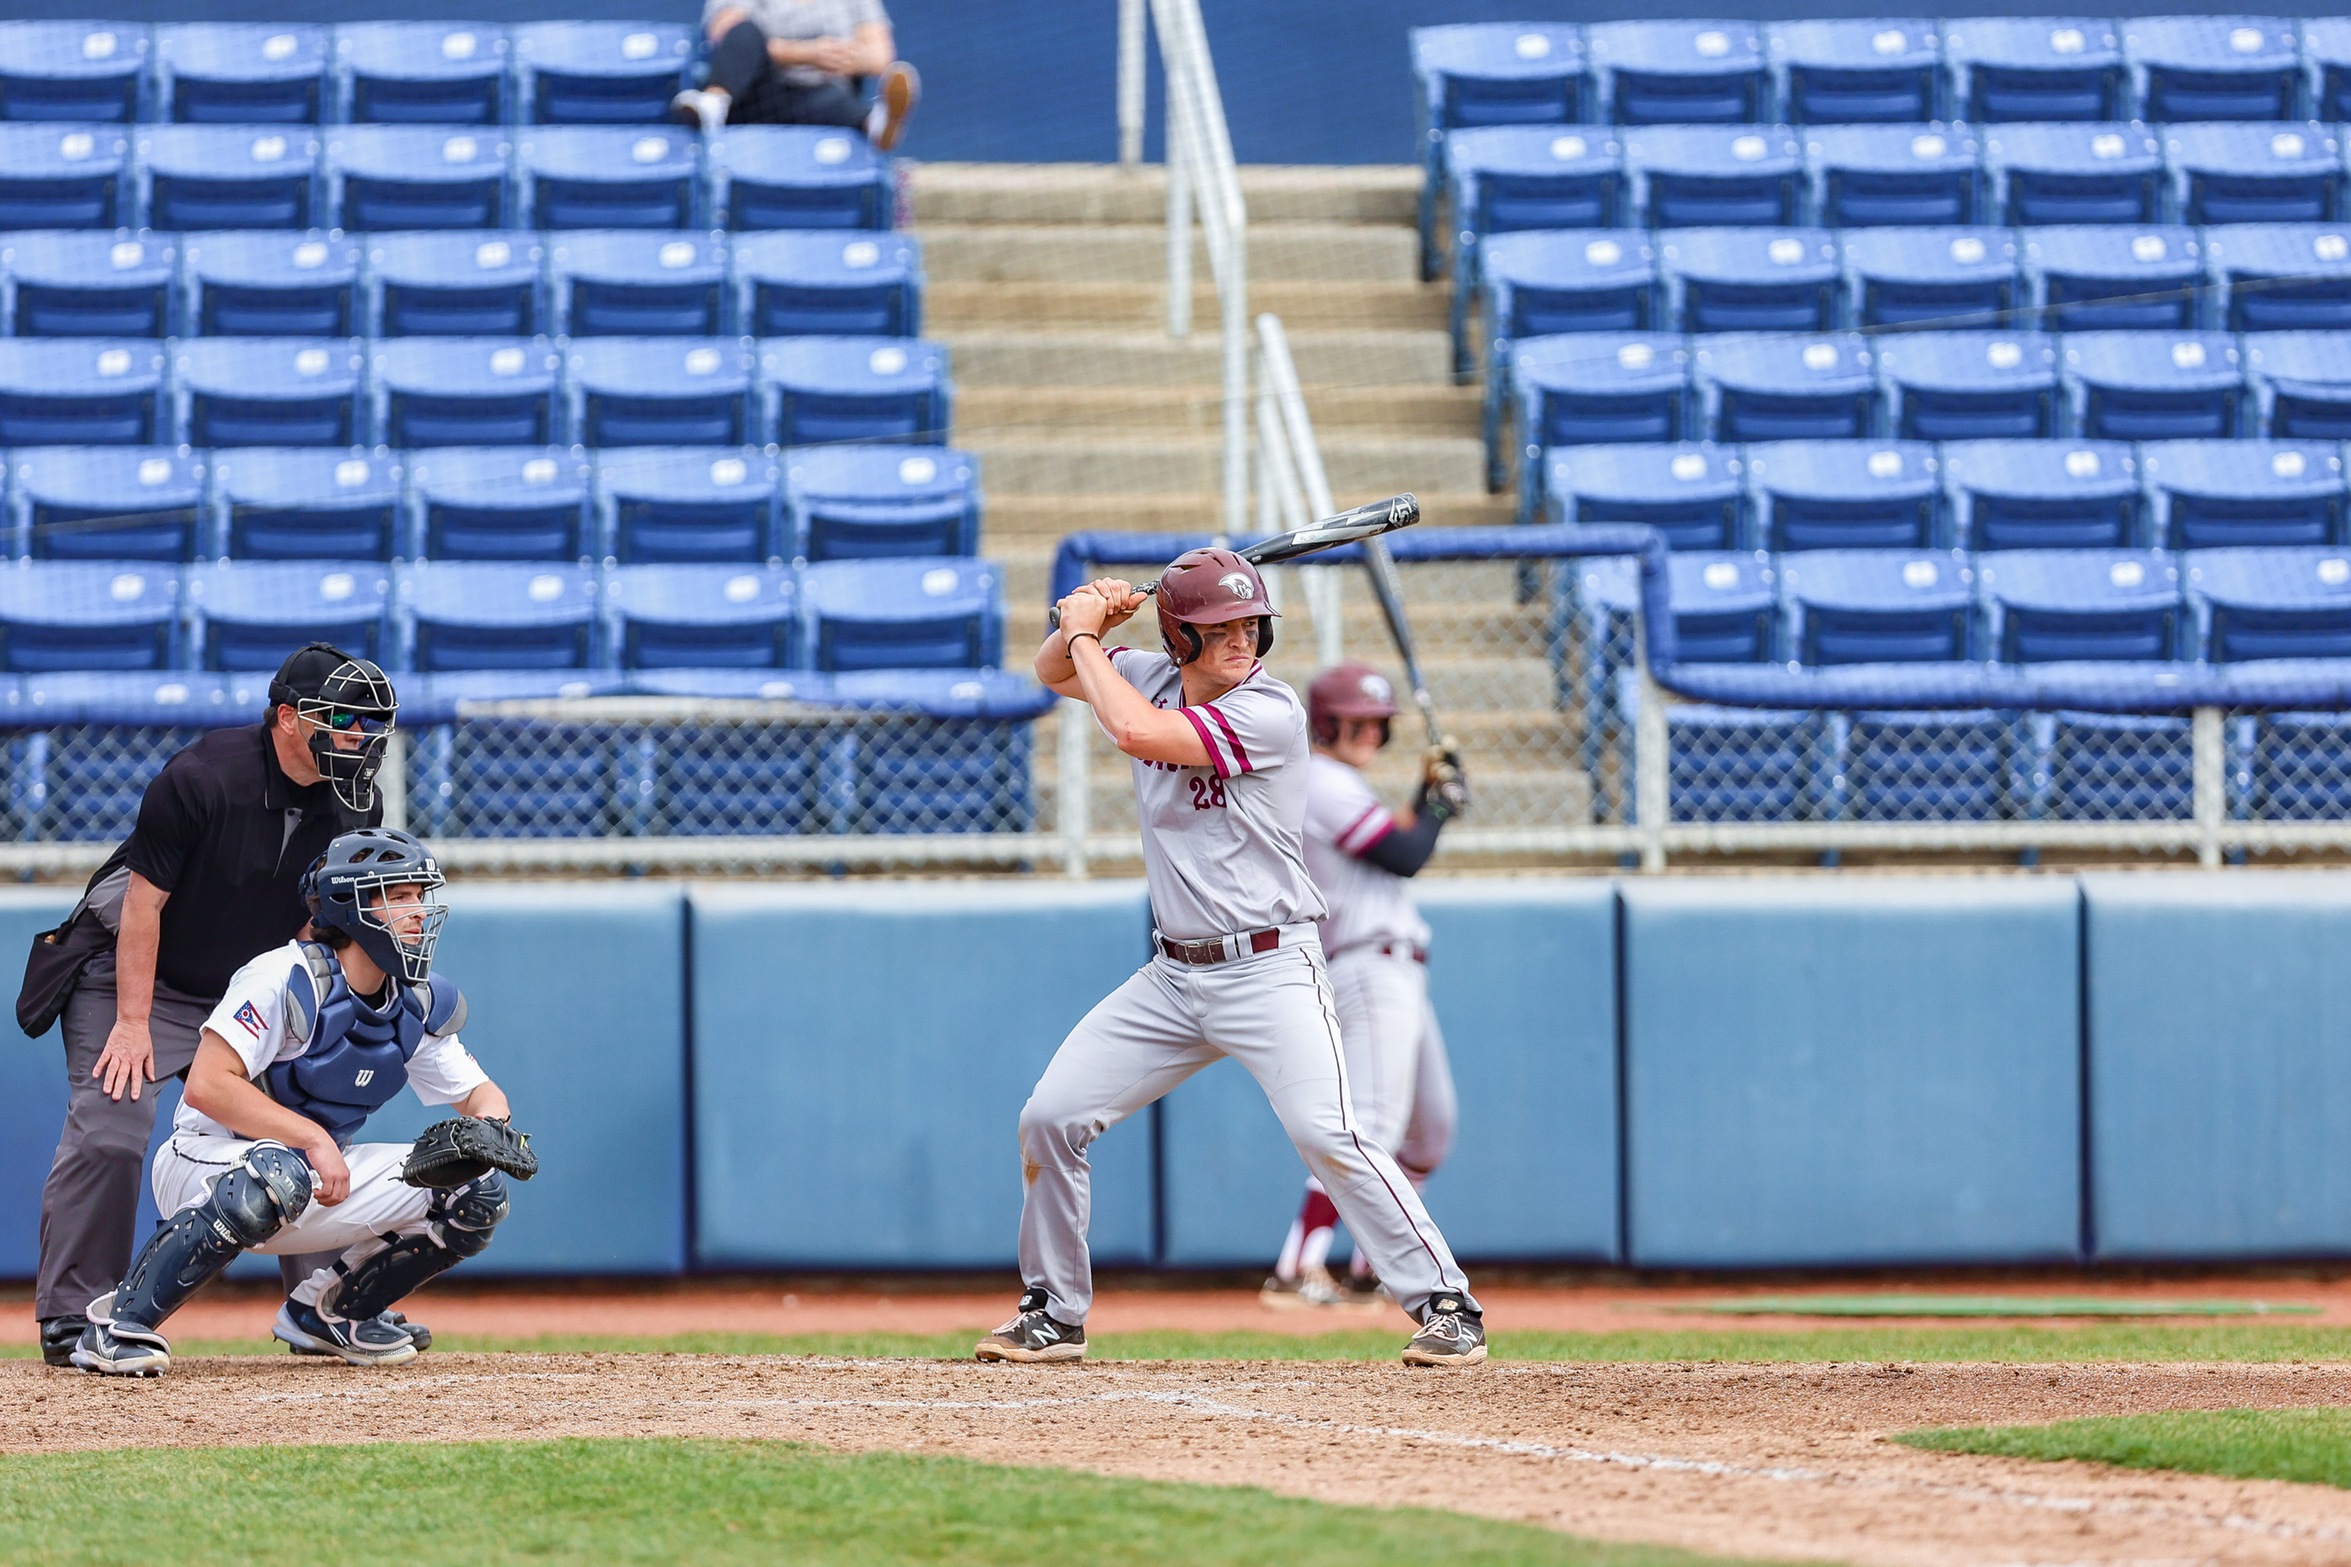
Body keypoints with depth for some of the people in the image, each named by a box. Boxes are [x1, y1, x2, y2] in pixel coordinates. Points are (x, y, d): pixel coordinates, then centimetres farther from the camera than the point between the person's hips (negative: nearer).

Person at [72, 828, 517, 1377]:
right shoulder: (287, 979, -20)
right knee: (278, 1176, -43)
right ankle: (119, 1323, -30)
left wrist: (486, 1128, -16)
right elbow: (207, 1086, -28)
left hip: (322, 1175, 7)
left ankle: (328, 1310, 11)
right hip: (205, 1162, -7)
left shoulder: (420, 1005, 2)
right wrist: (313, 1138, -32)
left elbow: (481, 1094, 9)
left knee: (478, 1194, -6)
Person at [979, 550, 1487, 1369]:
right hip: (1174, 975, 7)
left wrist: (1086, 635, -13)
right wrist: (1081, 625, -3)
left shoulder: (1270, 712, -18)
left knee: (1326, 1132, -22)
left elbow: (1135, 731, -27)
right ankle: (1053, 1313, 17)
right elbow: (1053, 673, 20)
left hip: (1269, 970, -7)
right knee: (1050, 1117, 2)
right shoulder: (1156, 678, 4)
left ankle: (1446, 1306, -15)